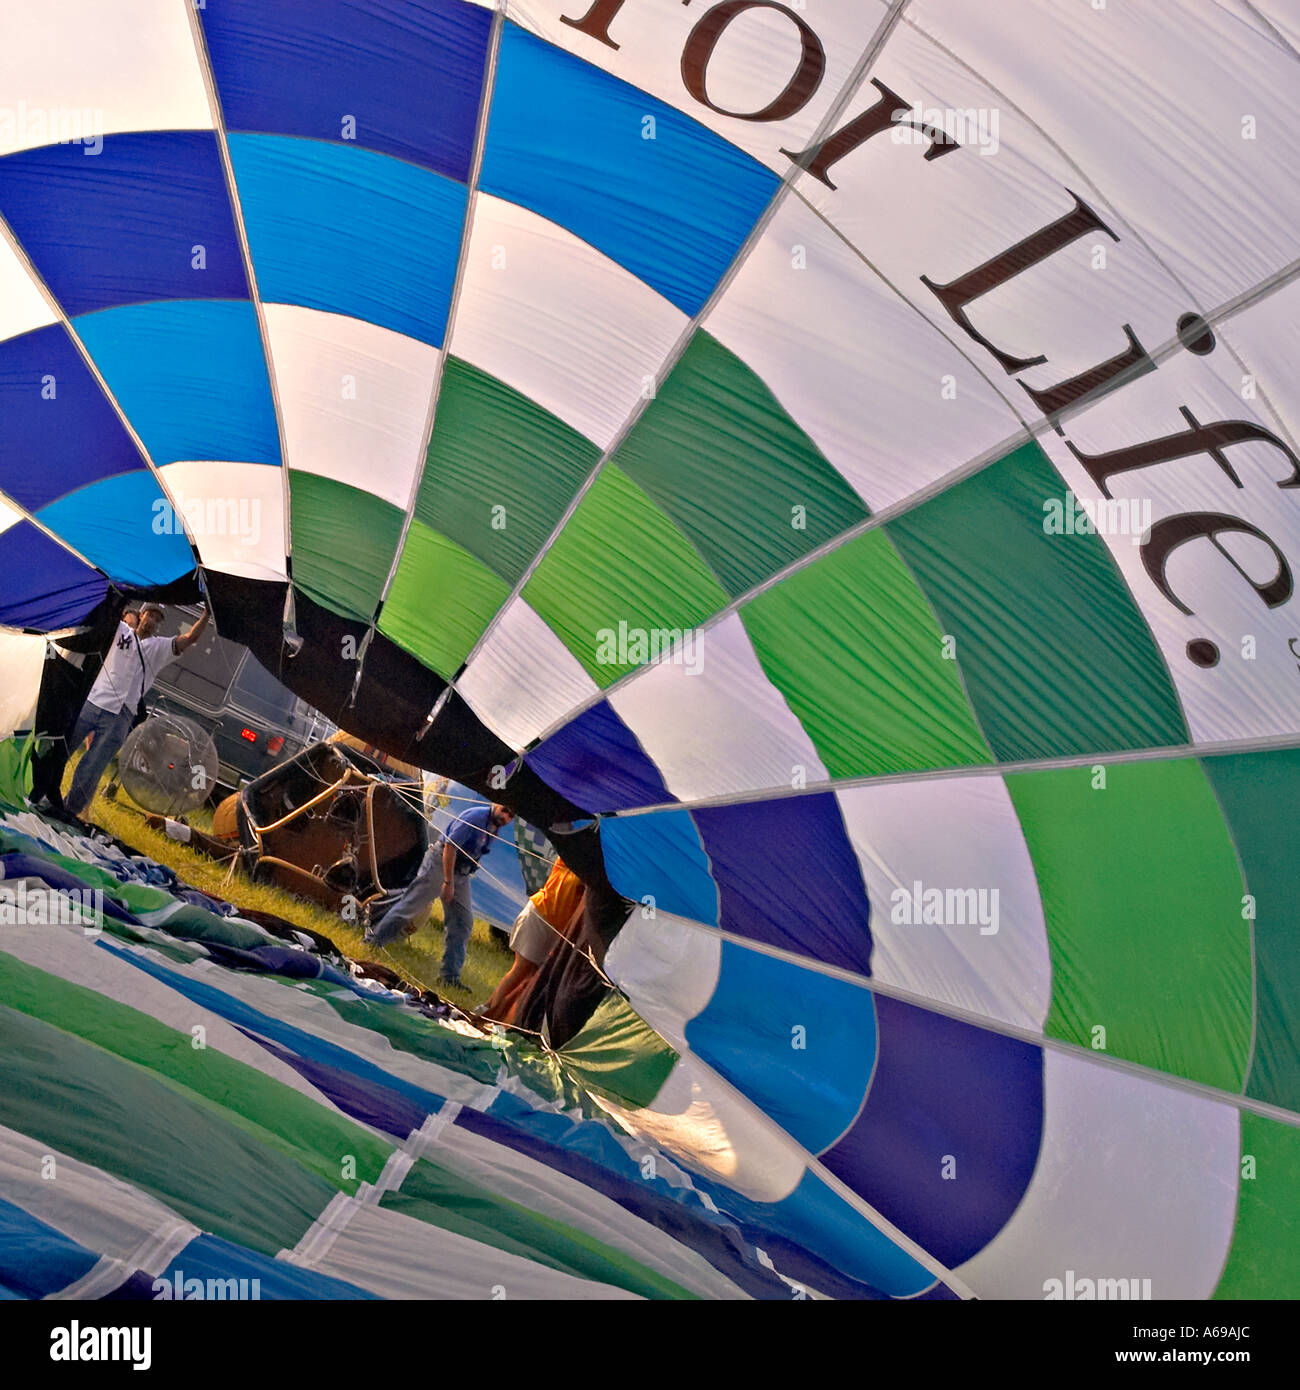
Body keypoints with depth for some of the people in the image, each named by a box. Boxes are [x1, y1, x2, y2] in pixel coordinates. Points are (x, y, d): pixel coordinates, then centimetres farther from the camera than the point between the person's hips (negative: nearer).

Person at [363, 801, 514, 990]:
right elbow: (450, 846, -23)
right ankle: (373, 940, 12)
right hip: (439, 862, -8)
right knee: (411, 904, -5)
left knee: (463, 923, 2)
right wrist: (448, 882, -23)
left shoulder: (496, 829, 5)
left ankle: (450, 975, 6)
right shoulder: (475, 816, -20)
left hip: (461, 874, 8)